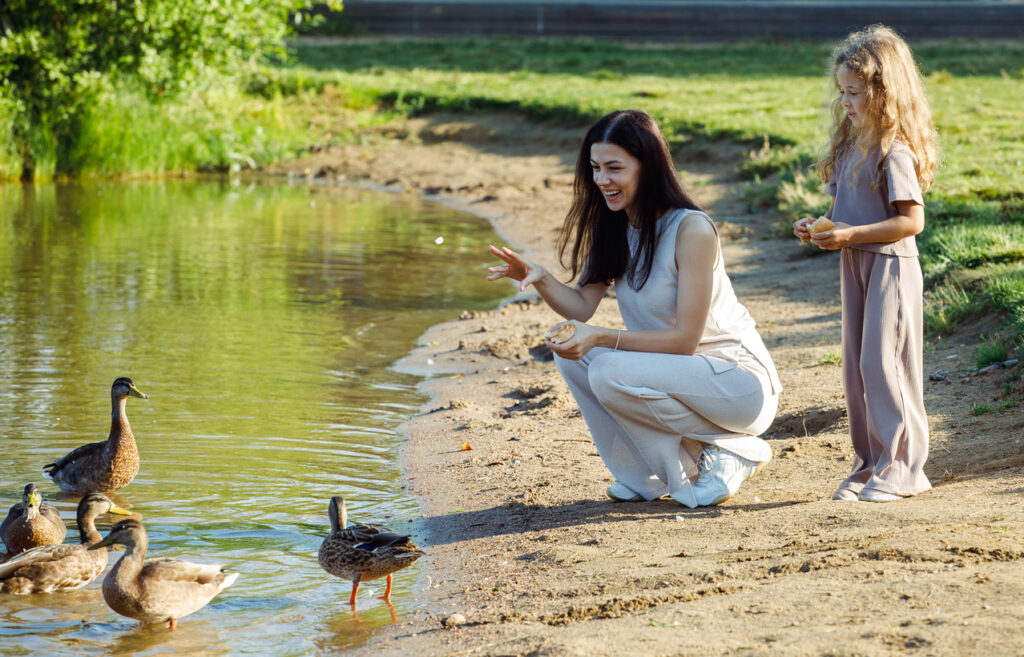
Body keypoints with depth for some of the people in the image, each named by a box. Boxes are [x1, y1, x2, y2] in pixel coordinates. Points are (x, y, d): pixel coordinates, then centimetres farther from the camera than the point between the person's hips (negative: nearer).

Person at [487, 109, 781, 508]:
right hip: (676, 371, 8)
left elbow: (685, 338, -23)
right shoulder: (613, 226, 3)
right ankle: (644, 478, 3)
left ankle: (730, 452, -9)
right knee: (572, 353, -9)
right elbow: (582, 305, -3)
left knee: (610, 373, -27)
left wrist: (602, 338, -31)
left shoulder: (692, 230, -21)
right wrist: (540, 280, -22)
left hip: (740, 384, -8)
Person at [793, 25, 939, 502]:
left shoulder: (894, 150, -16)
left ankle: (903, 467, 0)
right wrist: (818, 226, 0)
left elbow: (911, 220, -20)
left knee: (882, 364, -8)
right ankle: (870, 463, 19)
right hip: (855, 266, 9)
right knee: (857, 367, 11)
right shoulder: (849, 144, 11)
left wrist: (850, 235, -23)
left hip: (890, 266, -9)